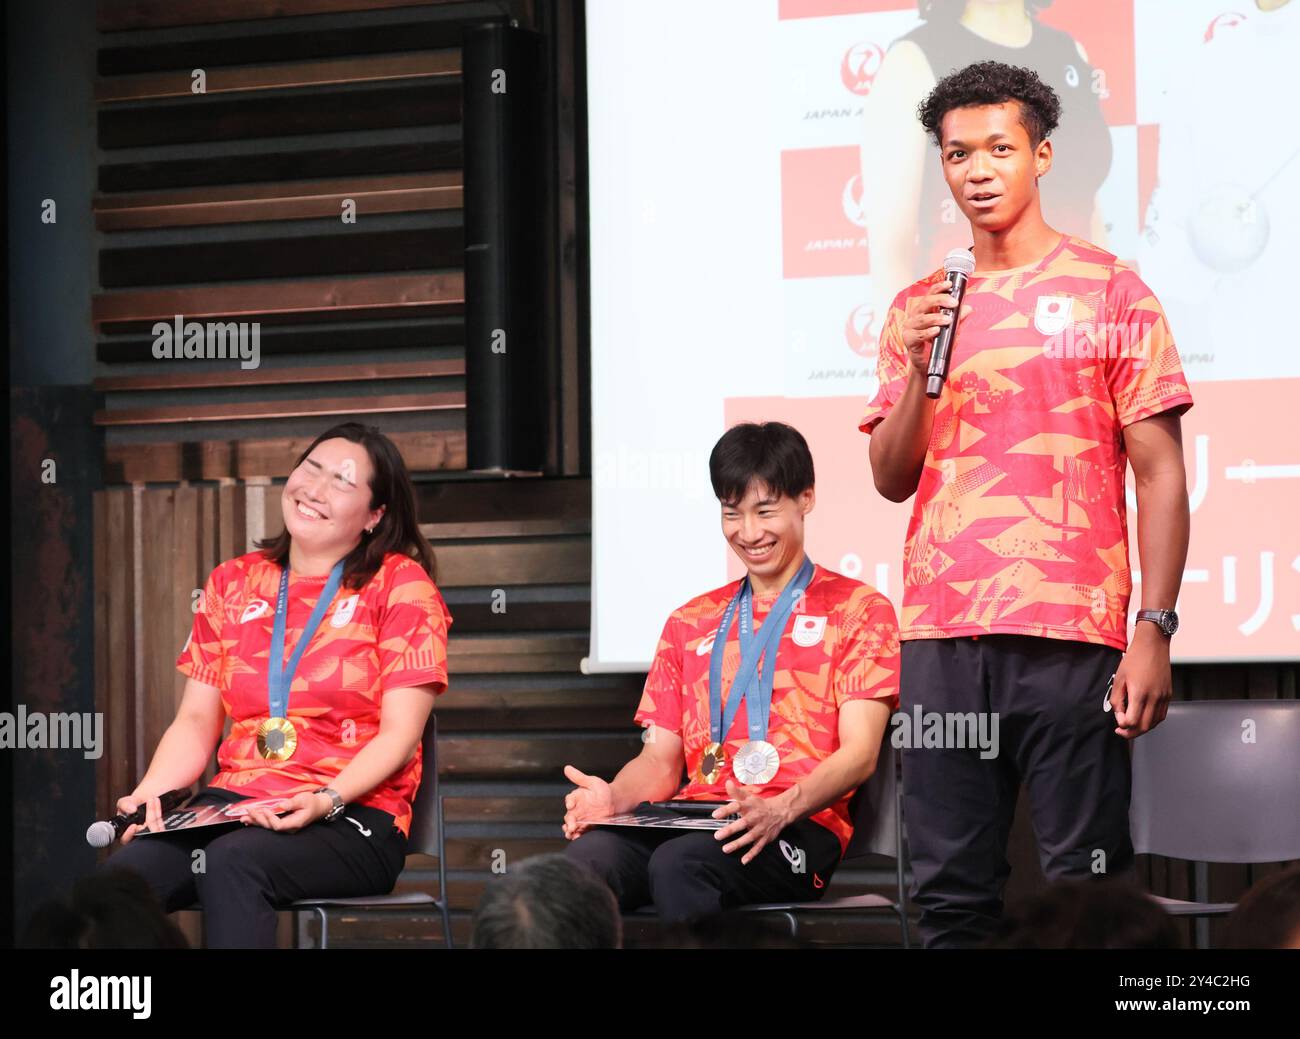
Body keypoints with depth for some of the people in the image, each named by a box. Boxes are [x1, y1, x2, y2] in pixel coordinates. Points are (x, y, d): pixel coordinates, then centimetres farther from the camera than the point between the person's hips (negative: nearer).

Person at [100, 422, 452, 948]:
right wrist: (148, 794, -3)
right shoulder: (234, 583, 18)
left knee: (232, 861, -37)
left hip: (352, 820, -4)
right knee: (121, 875, -28)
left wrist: (327, 800, -21)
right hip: (233, 804, 4)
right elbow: (196, 724, 16)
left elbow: (399, 736, -4)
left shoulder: (400, 585, 3)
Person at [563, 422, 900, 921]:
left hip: (799, 827, -4)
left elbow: (860, 752, -2)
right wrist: (613, 797, -5)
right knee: (590, 854, -33)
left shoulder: (856, 611, 11)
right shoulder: (691, 624, 27)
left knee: (679, 862, -38)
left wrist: (781, 809, -22)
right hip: (693, 820, 4)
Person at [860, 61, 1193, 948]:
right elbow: (891, 479, 13)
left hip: (1072, 633, -3)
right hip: (940, 635, 4)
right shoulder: (919, 310, 15)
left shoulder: (1108, 291, 4)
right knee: (953, 891, 2)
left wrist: (1155, 631, -8)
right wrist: (922, 369, -4)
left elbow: (1161, 474, 0)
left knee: (1087, 886, -5)